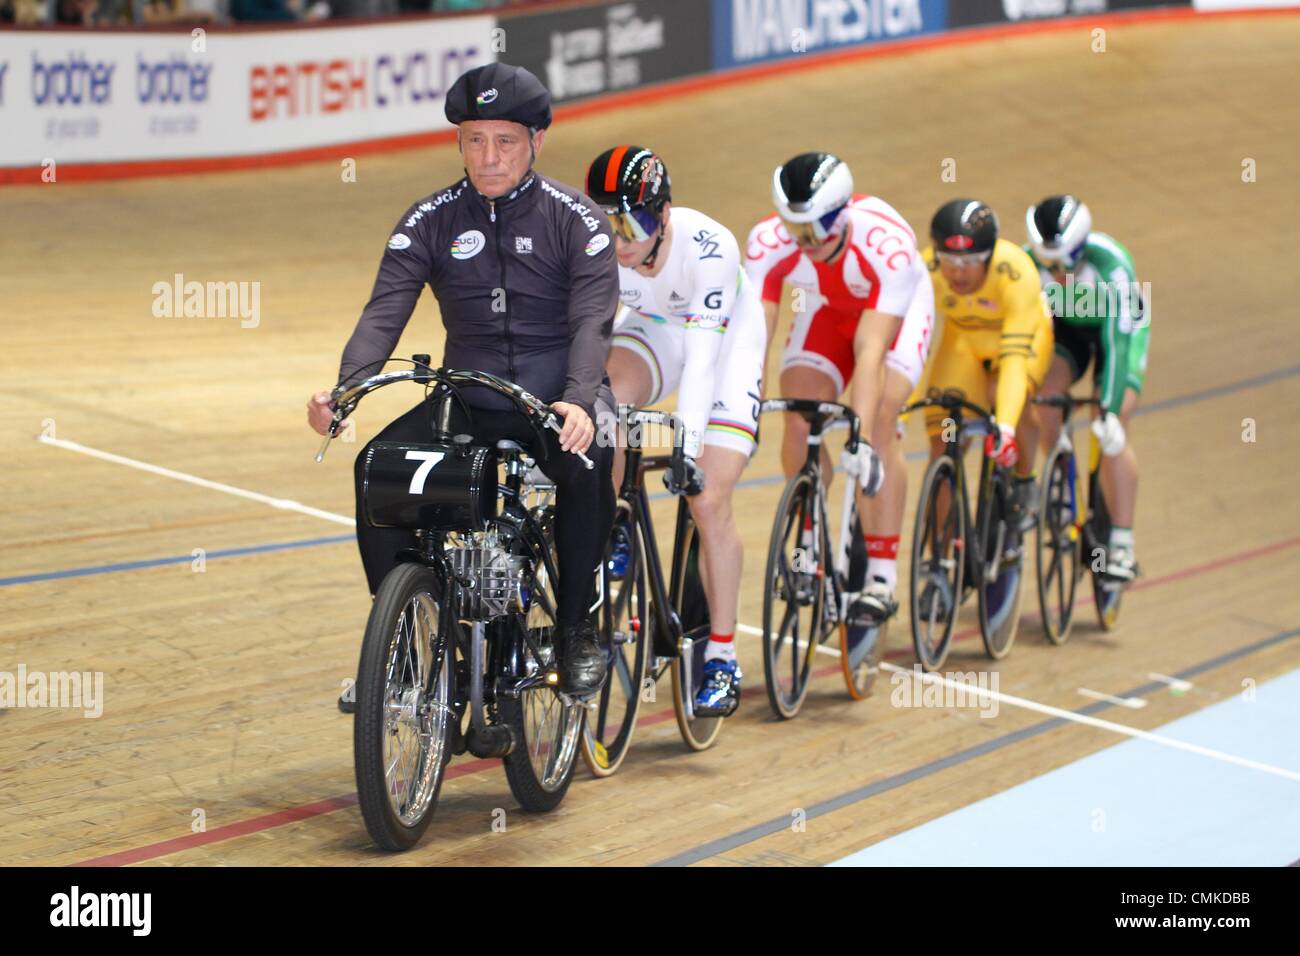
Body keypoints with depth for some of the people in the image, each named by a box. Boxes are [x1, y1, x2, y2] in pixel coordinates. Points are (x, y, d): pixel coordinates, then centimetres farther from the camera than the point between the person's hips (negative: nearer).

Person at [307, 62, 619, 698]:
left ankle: (576, 627, -16)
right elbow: (385, 310, -9)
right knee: (378, 466, -24)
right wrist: (345, 389, -29)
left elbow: (592, 321, -16)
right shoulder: (431, 221, 1)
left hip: (556, 401, -2)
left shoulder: (574, 219, -5)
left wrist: (579, 403, -36)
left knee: (586, 462, -36)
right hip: (468, 404, 3)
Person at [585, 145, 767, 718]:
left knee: (708, 501, -13)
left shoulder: (709, 247, -36)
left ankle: (722, 660, -3)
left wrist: (687, 444, -48)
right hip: (653, 329, 3)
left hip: (727, 340, -3)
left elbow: (702, 356, -40)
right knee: (607, 398, -33)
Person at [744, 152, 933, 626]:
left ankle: (881, 580, -18)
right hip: (824, 310, 3)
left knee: (878, 424, -23)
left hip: (897, 308, -3)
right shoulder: (768, 241, -33)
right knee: (799, 423, -16)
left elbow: (872, 348, -46)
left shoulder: (887, 245, -42)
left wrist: (860, 434, -55)